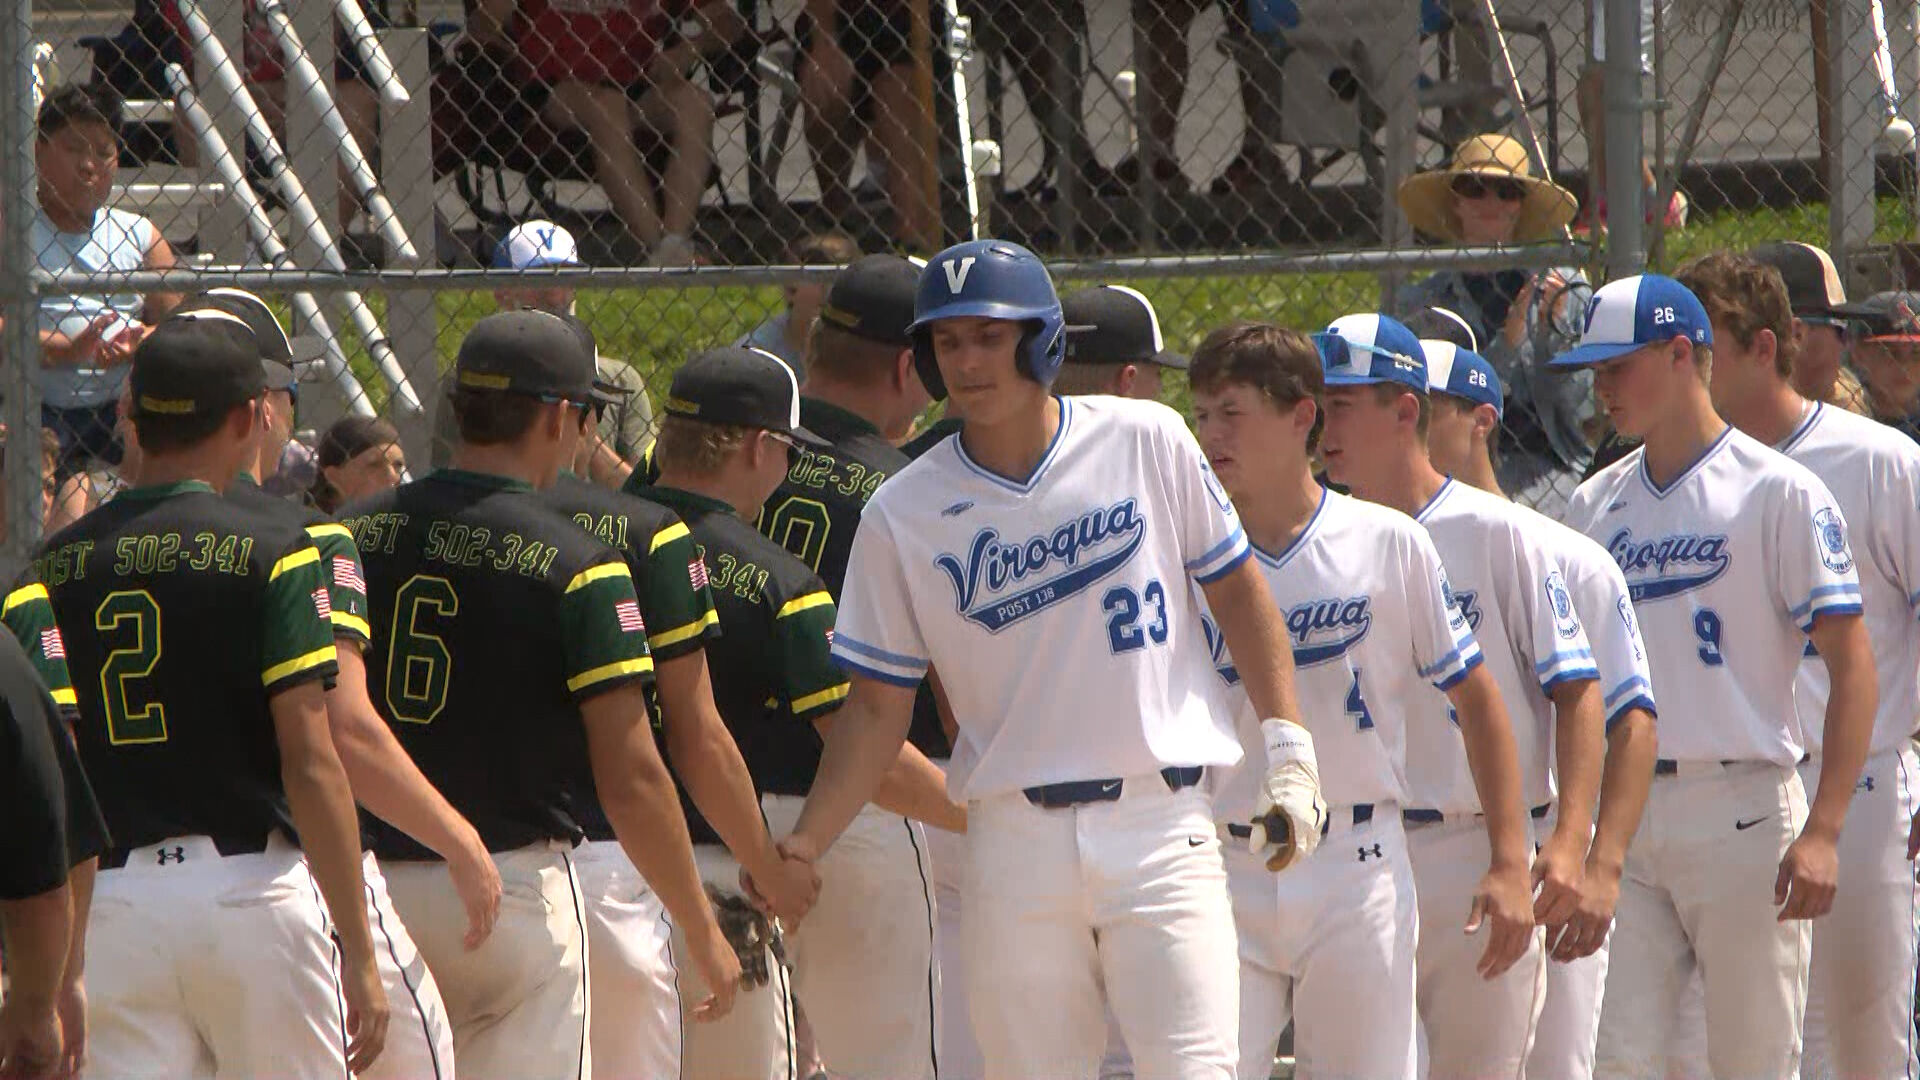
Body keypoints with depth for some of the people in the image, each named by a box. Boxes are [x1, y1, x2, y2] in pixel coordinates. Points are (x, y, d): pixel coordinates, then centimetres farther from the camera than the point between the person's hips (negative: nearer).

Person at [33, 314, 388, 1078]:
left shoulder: (57, 563, 6)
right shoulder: (271, 554, -6)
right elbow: (311, 765, -10)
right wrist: (359, 954, -7)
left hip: (110, 901, 3)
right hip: (250, 891, -3)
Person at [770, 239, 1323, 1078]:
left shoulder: (1146, 442, 2)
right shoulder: (902, 514, 3)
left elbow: (1236, 591, 10)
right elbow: (878, 708, 5)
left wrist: (1286, 744, 2)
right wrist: (799, 849, -5)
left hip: (1161, 824, -1)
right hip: (1015, 843, 1)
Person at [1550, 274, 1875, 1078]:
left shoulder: (1777, 493, -3)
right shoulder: (1594, 505, 14)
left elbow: (1851, 663, -7)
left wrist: (1822, 831, -16)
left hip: (1741, 814, -5)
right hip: (1619, 819, 5)